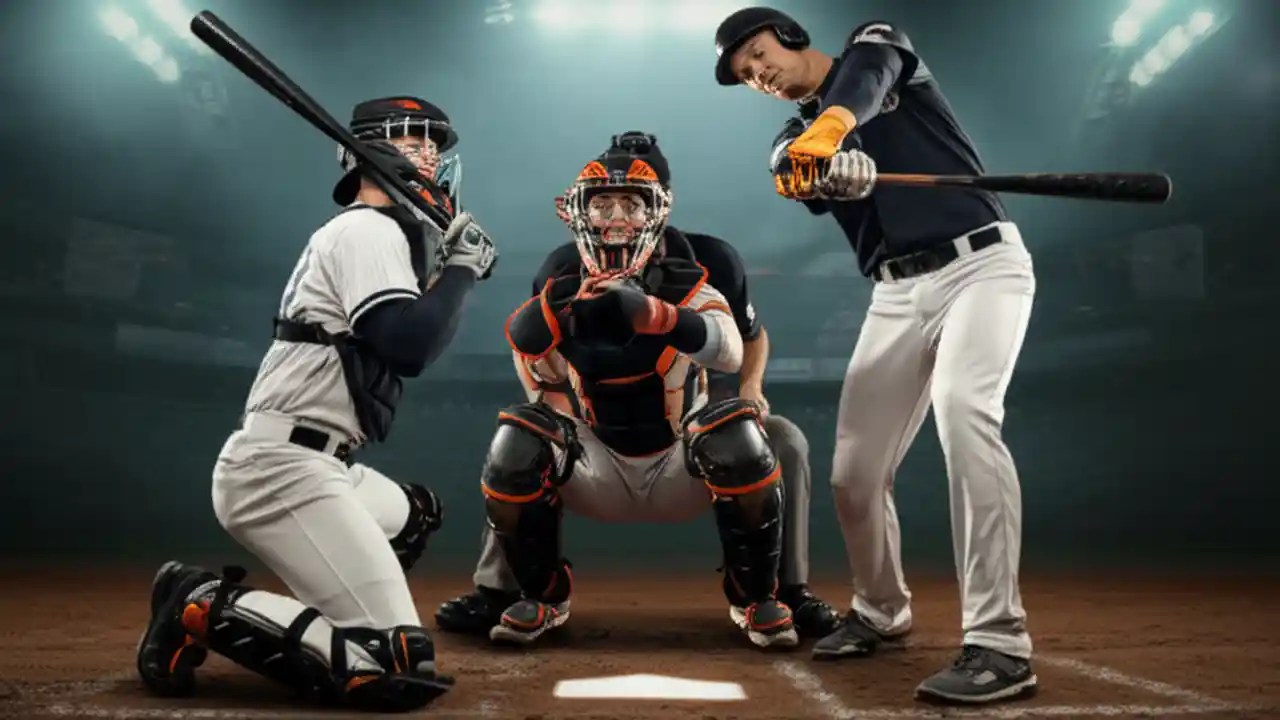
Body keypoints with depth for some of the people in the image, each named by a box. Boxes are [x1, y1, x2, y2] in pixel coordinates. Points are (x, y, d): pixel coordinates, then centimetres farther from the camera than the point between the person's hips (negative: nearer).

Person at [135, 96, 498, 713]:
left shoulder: (376, 233, 23)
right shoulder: (368, 228, -7)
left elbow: (401, 337, 25)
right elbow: (410, 349, -20)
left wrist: (442, 264, 16)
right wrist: (461, 267, -6)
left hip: (316, 464, 11)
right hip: (281, 467, -11)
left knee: (417, 514, 36)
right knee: (402, 668, -19)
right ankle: (203, 609, -8)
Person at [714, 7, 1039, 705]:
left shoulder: (878, 42, 6)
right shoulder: (795, 137, 14)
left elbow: (866, 75, -20)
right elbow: (796, 176, -11)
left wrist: (829, 125, -43)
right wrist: (826, 167, -36)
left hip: (980, 263, -5)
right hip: (898, 293, 5)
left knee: (963, 411, -31)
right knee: (853, 472, 3)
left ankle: (1000, 646, -29)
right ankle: (880, 611, 29)